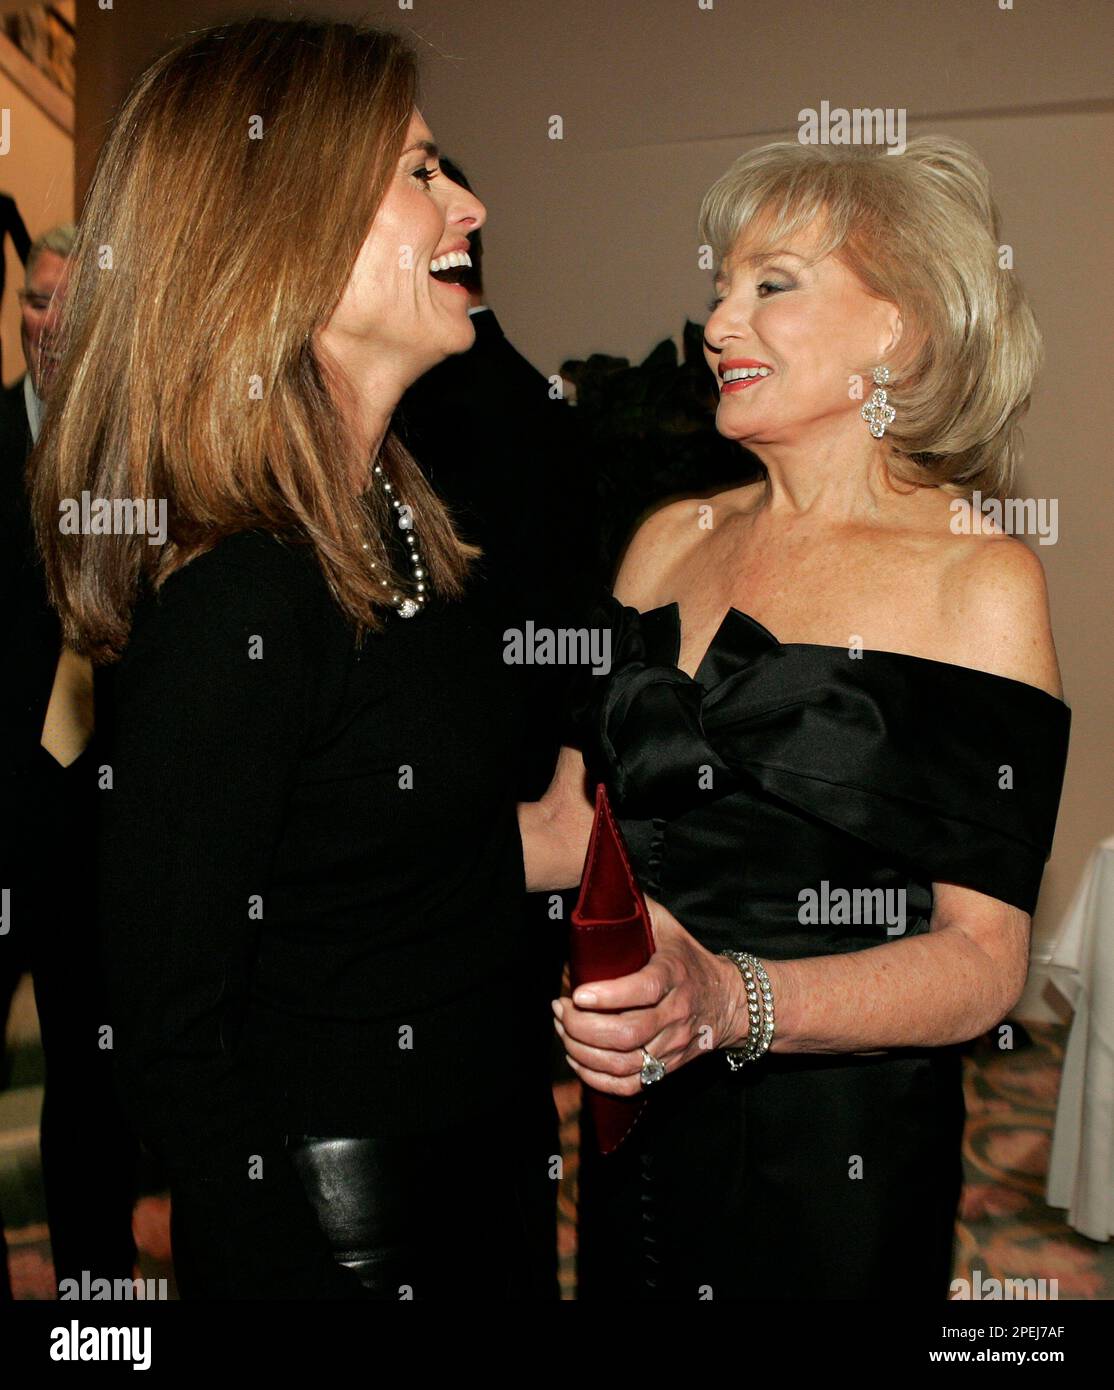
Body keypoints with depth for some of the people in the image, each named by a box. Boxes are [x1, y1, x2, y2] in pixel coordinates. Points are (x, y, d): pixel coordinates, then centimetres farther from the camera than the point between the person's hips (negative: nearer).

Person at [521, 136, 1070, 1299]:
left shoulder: (979, 578, -12)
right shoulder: (673, 539, 4)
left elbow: (984, 958, -16)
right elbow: (570, 827, 6)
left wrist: (729, 1003, -32)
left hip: (838, 1151, -4)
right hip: (637, 1126, 5)